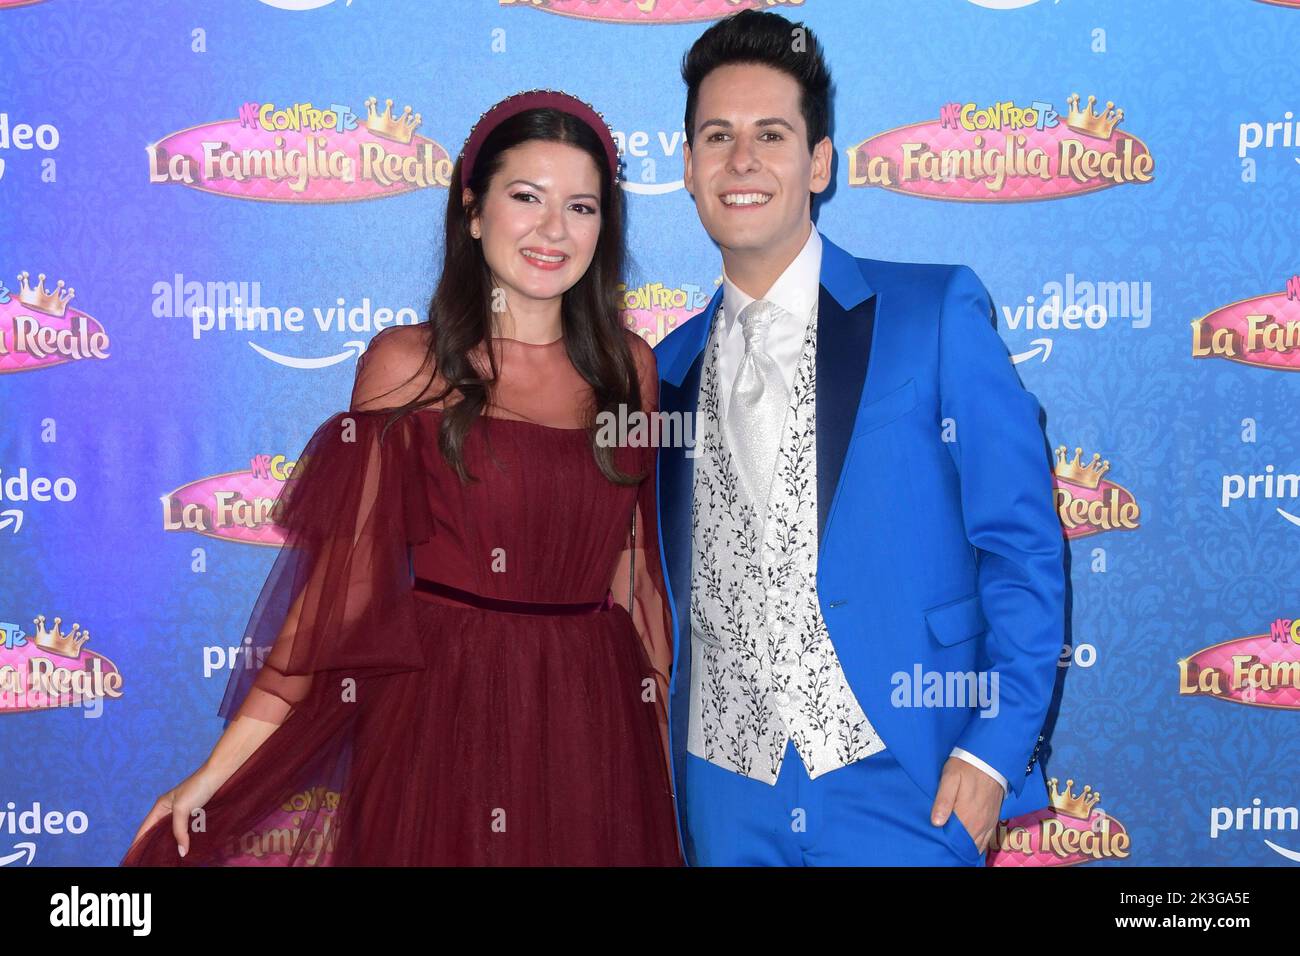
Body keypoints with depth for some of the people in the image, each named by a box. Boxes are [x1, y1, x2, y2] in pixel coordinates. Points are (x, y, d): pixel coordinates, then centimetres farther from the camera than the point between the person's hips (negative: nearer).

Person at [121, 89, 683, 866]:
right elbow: (346, 577, -7)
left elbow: (635, 570, 9)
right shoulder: (405, 364, -5)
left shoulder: (630, 367, 4)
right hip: (438, 716, -3)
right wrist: (222, 768, -11)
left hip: (596, 726, 3)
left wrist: (662, 739, 10)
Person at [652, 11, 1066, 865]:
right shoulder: (673, 367, 9)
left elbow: (1022, 548, -5)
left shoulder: (937, 313, -4)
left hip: (903, 792, -3)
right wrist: (660, 784, 11)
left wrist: (994, 750, -11)